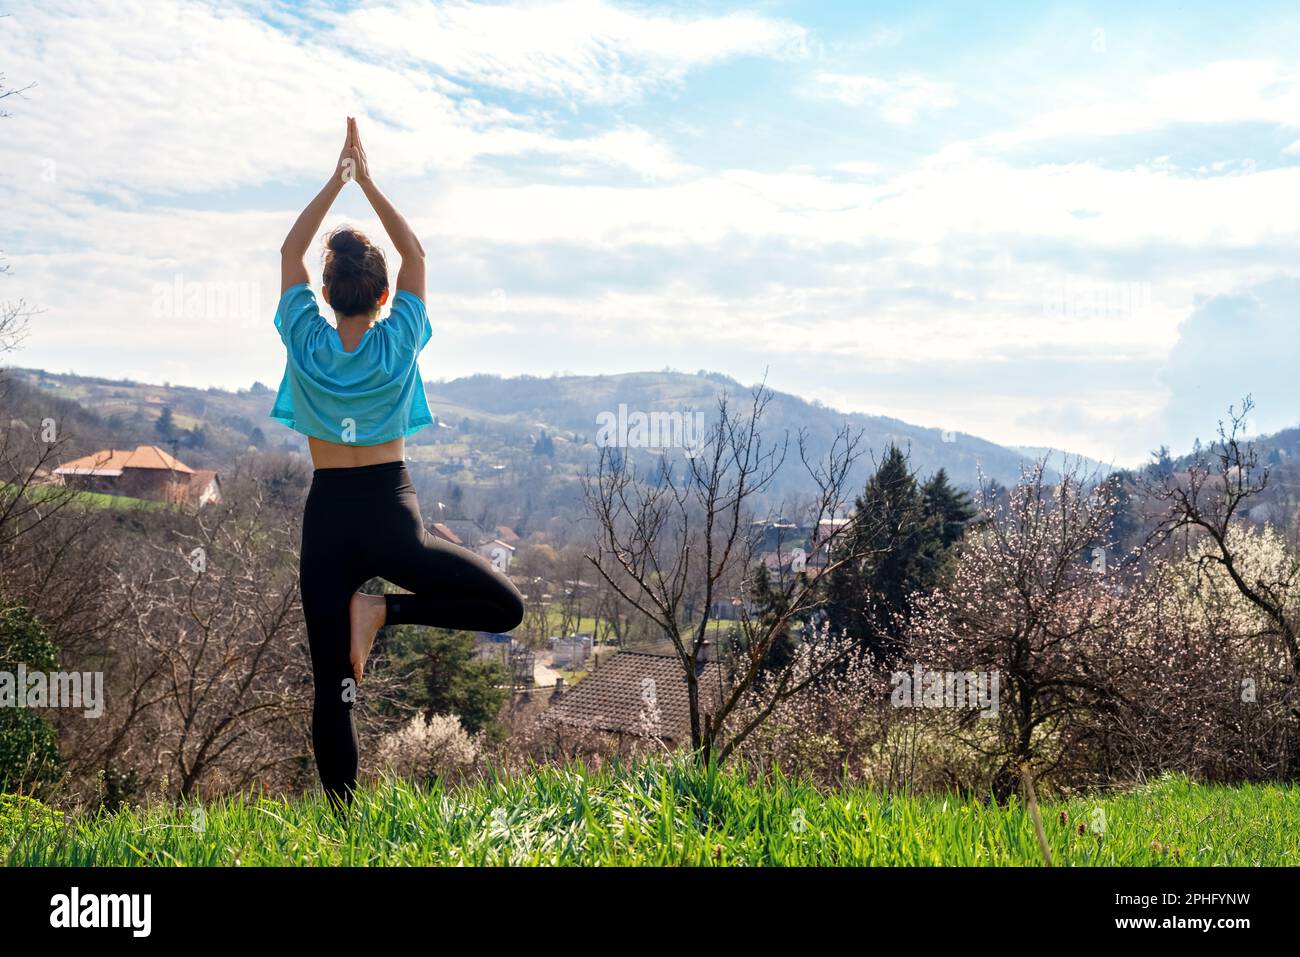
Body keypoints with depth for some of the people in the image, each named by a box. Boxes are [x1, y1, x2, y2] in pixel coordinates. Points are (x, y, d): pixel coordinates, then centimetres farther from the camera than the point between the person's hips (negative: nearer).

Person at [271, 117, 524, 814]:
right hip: (391, 518, -2)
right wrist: (367, 183, 10)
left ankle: (343, 823, 2)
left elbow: (290, 251, 11)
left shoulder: (307, 342, -3)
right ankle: (382, 611, -11)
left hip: (327, 520, 2)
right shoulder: (399, 343, -5)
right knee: (505, 608, 6)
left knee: (333, 690, 4)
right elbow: (415, 252, 9)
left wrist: (337, 180, 10)